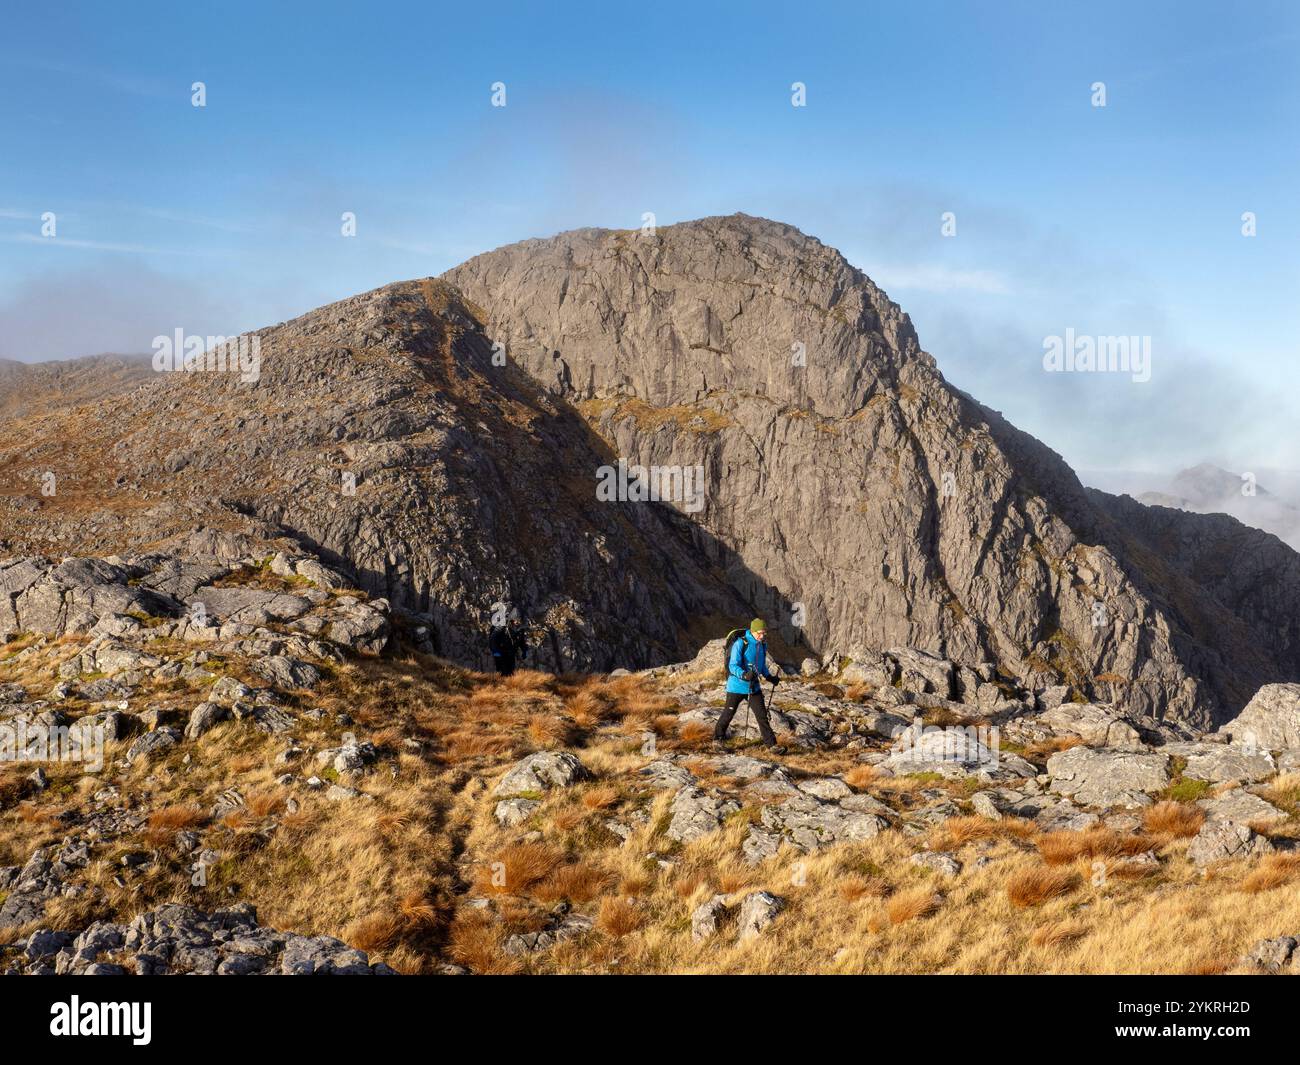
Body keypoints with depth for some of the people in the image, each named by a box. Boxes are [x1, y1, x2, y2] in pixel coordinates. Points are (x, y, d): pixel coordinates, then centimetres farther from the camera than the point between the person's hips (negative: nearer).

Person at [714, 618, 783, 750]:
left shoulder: (763, 645, 6)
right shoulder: (740, 643, -17)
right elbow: (733, 666, -21)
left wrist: (770, 677, 11)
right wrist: (744, 675, -37)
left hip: (754, 687, 5)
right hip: (737, 686, -5)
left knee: (762, 716, 0)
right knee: (728, 714, 9)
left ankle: (771, 744, 2)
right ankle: (718, 738, 28)